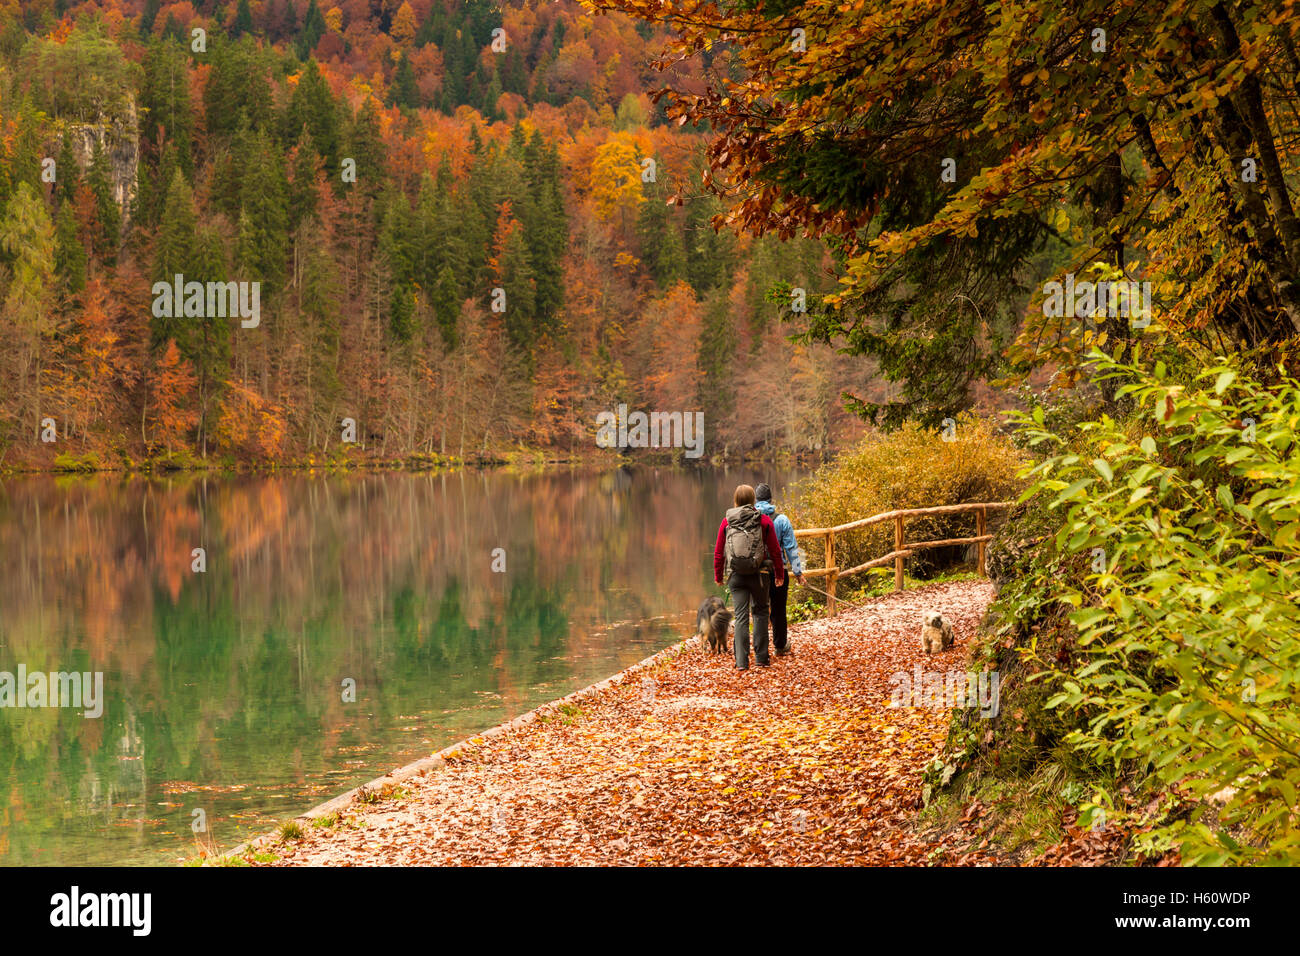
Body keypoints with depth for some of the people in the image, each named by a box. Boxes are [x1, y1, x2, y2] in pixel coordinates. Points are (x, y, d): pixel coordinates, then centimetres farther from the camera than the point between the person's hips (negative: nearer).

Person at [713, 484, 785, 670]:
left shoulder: (727, 522, 2)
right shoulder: (764, 521, -2)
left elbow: (718, 553, 6)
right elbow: (775, 550, 1)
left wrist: (718, 576, 18)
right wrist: (779, 573, 11)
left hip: (736, 576, 1)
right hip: (759, 575, -1)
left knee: (741, 616, 2)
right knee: (760, 613, 14)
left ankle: (741, 661, -5)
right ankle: (761, 658, 13)